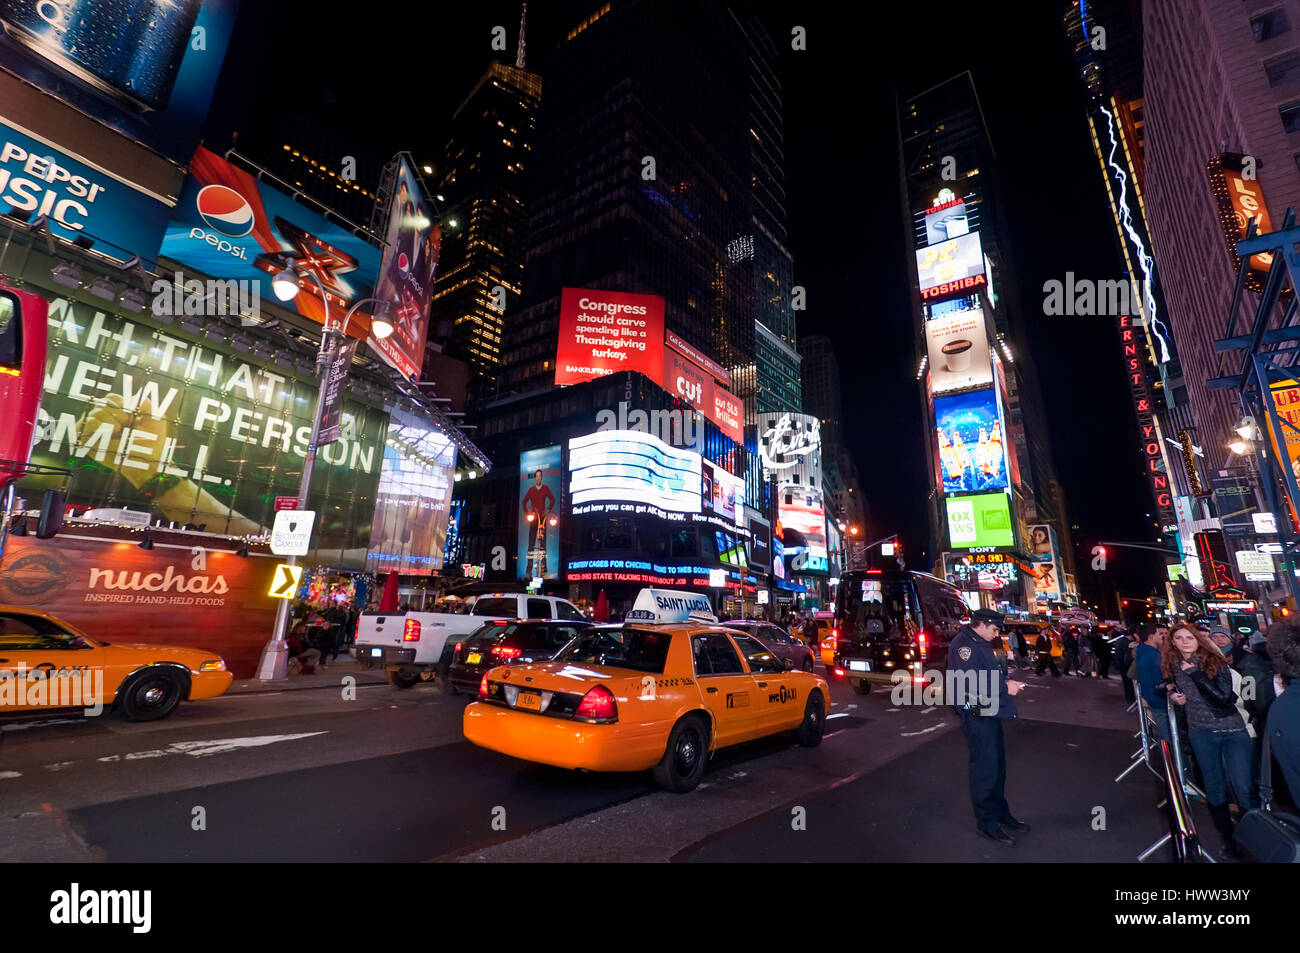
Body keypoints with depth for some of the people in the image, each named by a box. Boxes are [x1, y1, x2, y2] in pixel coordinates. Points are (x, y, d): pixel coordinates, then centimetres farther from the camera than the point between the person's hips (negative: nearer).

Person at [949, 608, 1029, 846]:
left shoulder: (982, 644, 15)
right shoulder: (963, 645, -18)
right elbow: (971, 683, -26)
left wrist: (1006, 681, 5)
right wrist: (1004, 687, -17)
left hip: (991, 713, 10)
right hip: (976, 714, -10)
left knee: (997, 765, 19)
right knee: (985, 768, -1)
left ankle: (1001, 813, 34)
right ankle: (987, 822, 11)